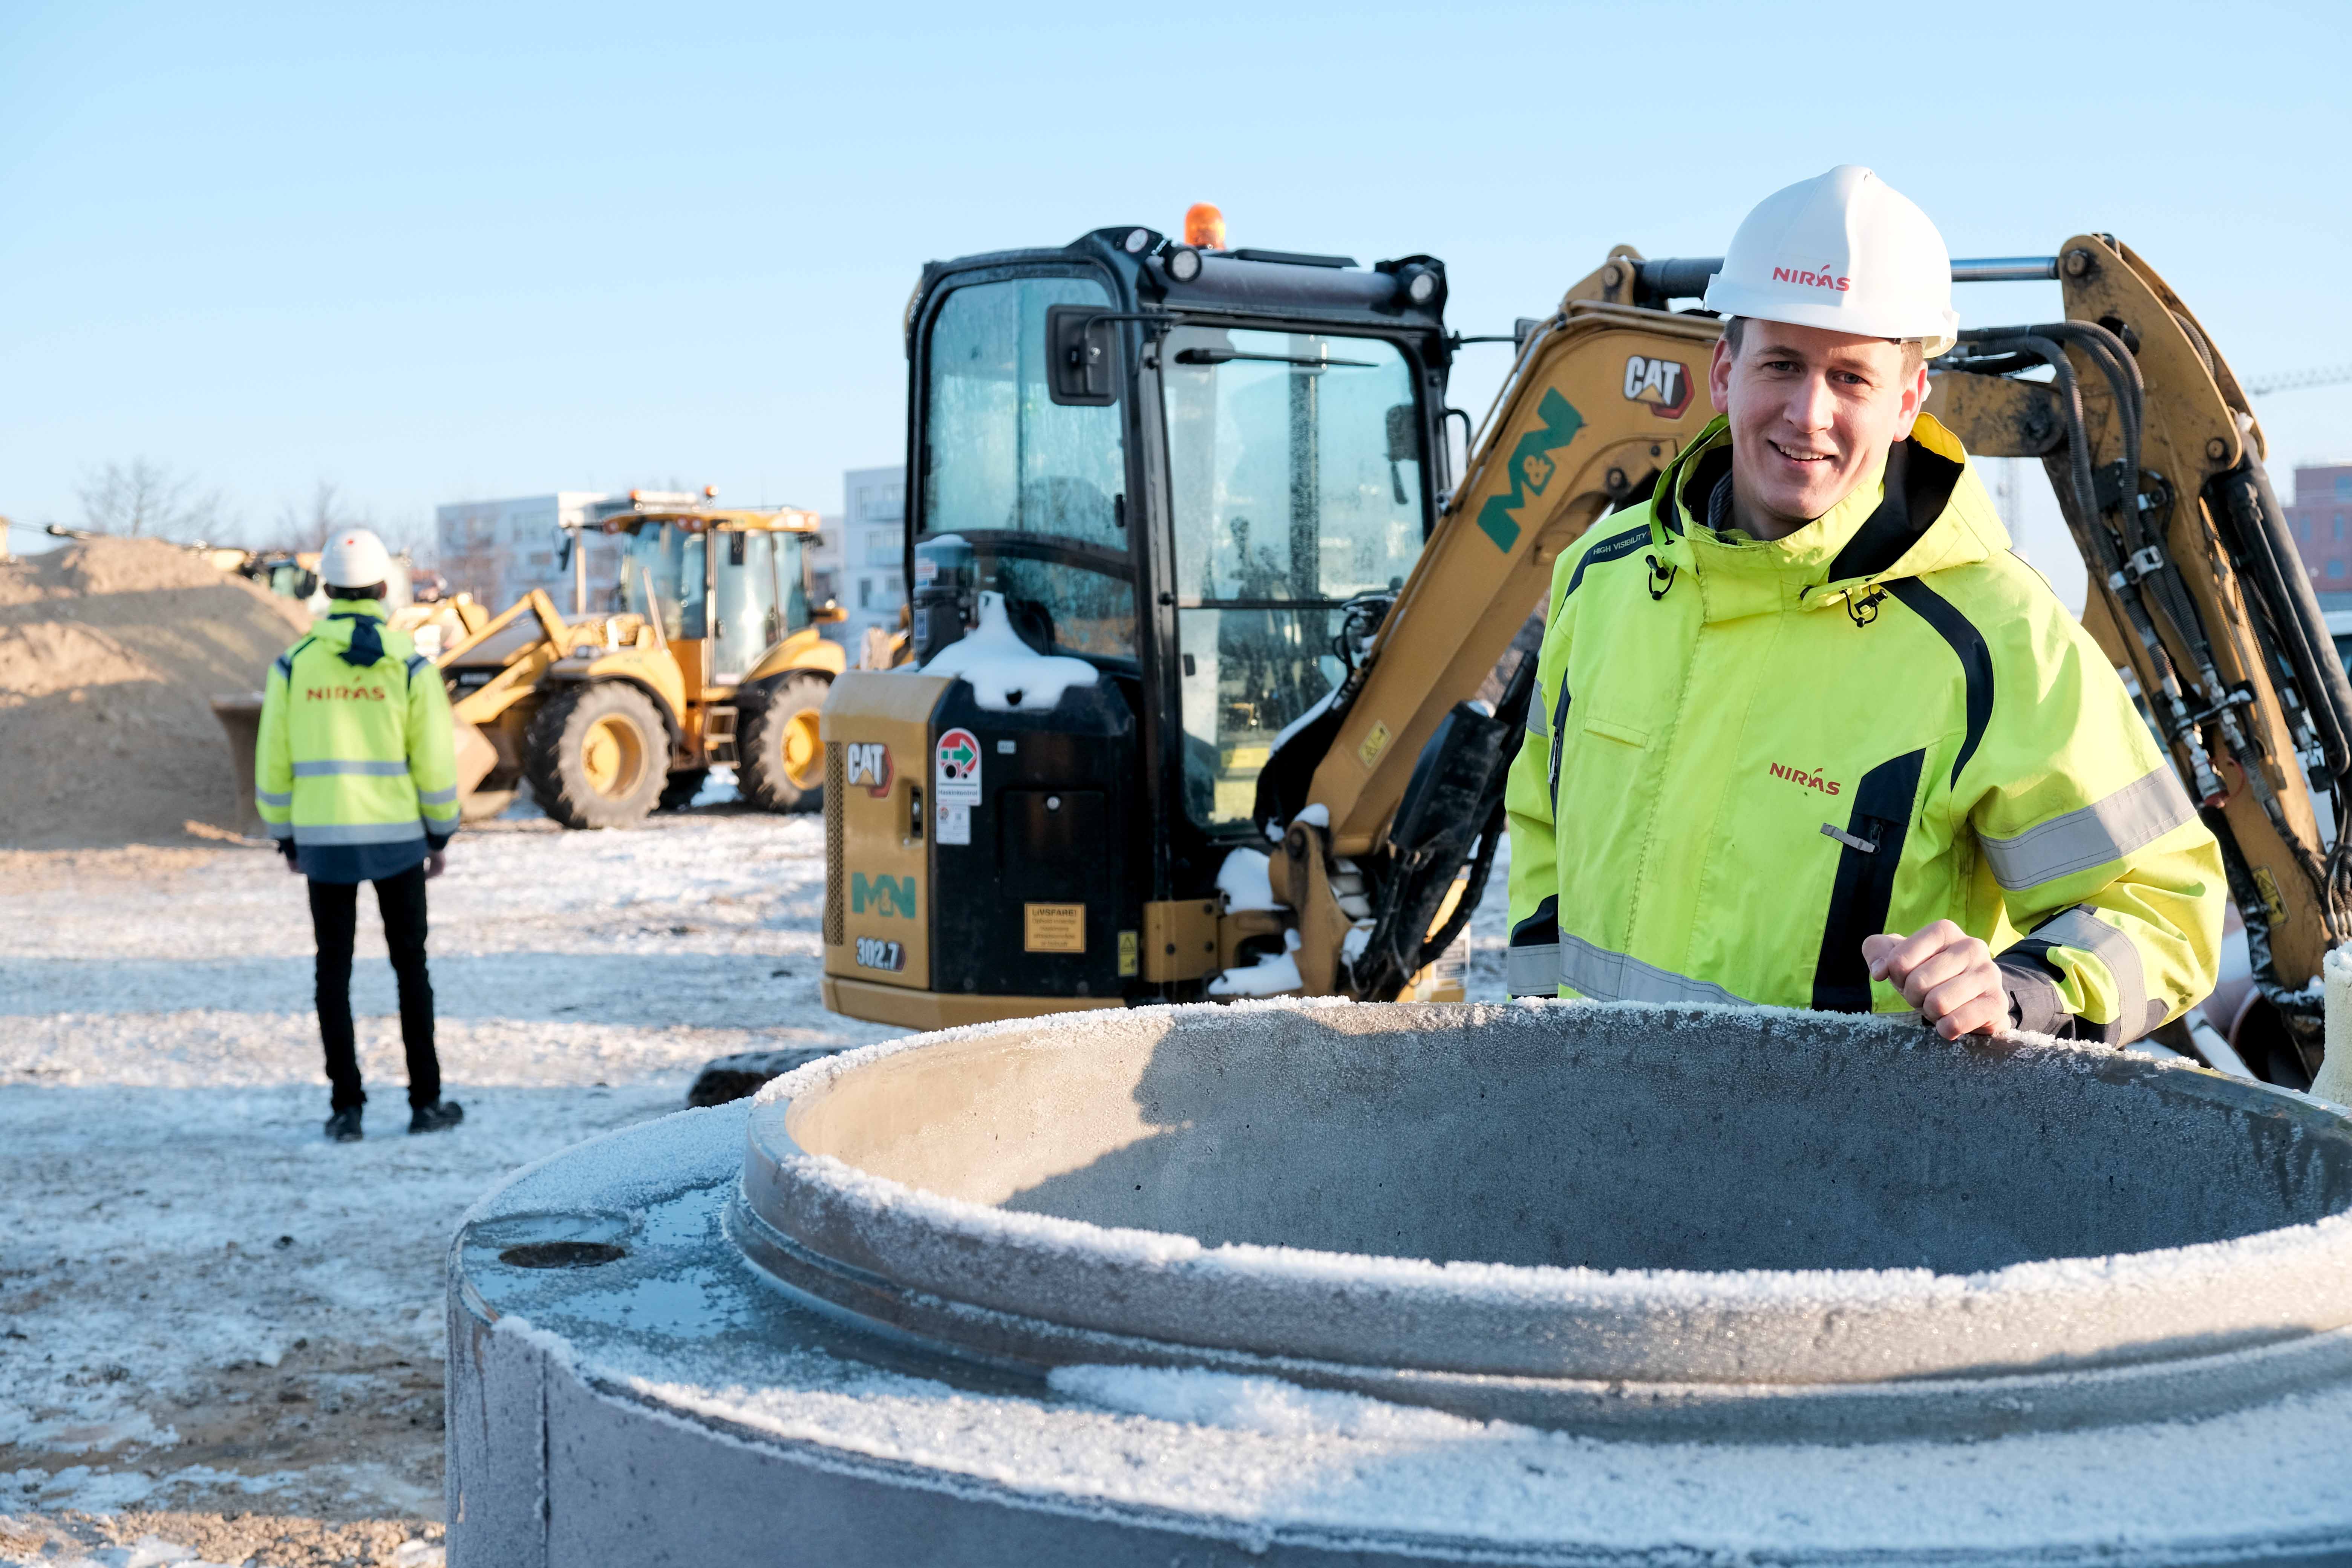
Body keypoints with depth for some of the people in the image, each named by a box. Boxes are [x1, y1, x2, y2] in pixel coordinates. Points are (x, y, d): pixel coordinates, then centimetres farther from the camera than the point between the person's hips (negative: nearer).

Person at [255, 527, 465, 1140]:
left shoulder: (294, 664, -3)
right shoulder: (409, 665, -7)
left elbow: (274, 762, 0)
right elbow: (435, 761, -6)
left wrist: (286, 837, 13)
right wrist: (441, 837, 6)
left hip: (324, 838, 1)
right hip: (396, 836, -1)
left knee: (334, 970, 10)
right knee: (410, 965, 12)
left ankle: (347, 1108, 9)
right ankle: (425, 1101, 13)